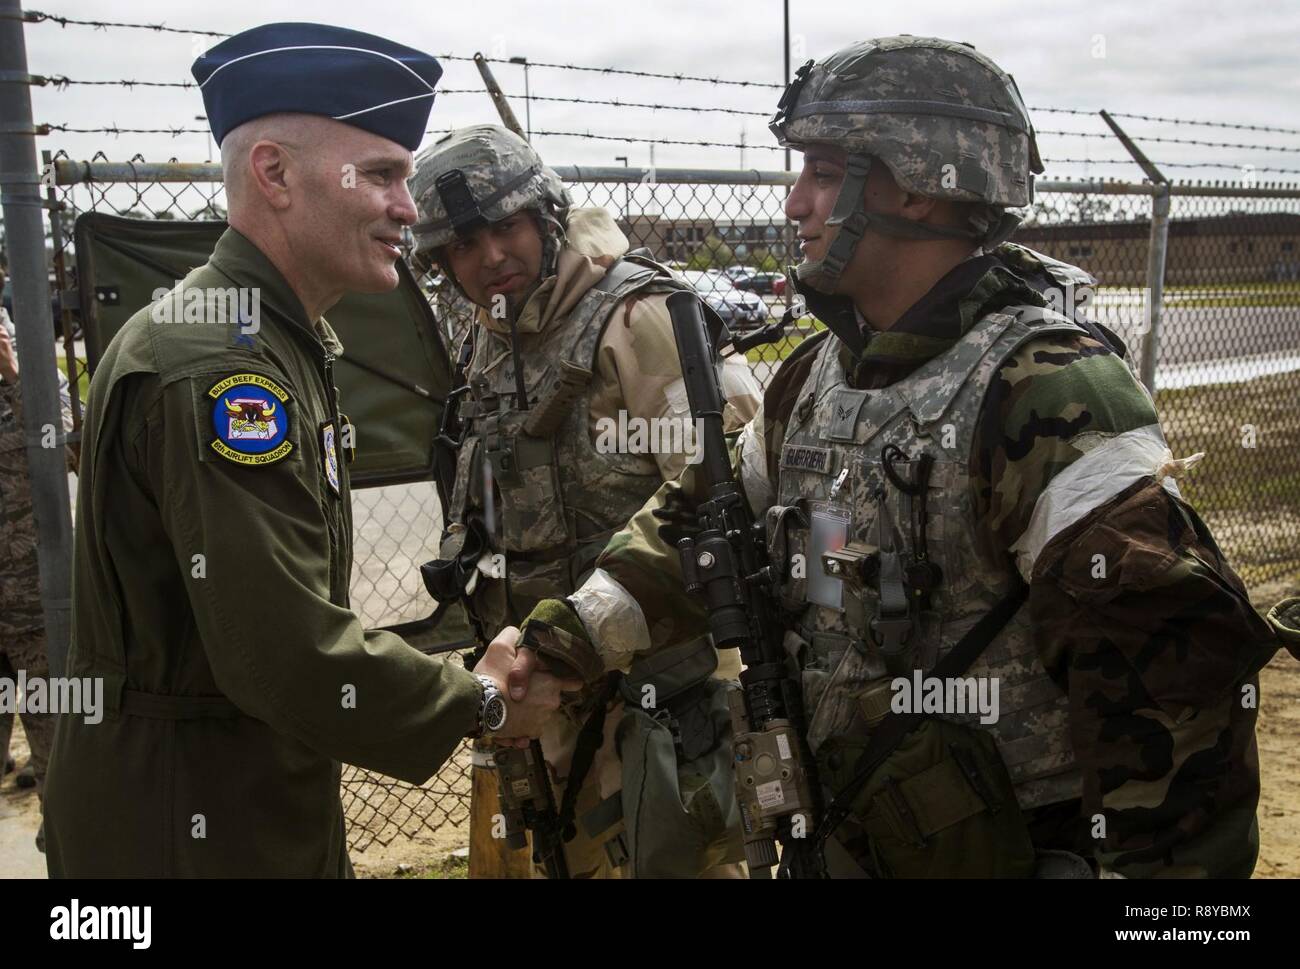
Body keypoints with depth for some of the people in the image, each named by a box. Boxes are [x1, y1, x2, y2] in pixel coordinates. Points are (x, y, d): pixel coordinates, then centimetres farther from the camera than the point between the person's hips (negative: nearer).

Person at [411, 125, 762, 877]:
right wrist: (465, 551, 7)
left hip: (660, 656, -8)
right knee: (586, 850, 22)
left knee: (673, 851, 0)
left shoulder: (634, 315, -17)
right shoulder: (490, 339, 11)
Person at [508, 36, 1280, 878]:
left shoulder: (1042, 386, -23)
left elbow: (1169, 660, -28)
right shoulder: (818, 373, 3)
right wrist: (577, 628, 3)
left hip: (1009, 851, -7)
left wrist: (1162, 864, -23)